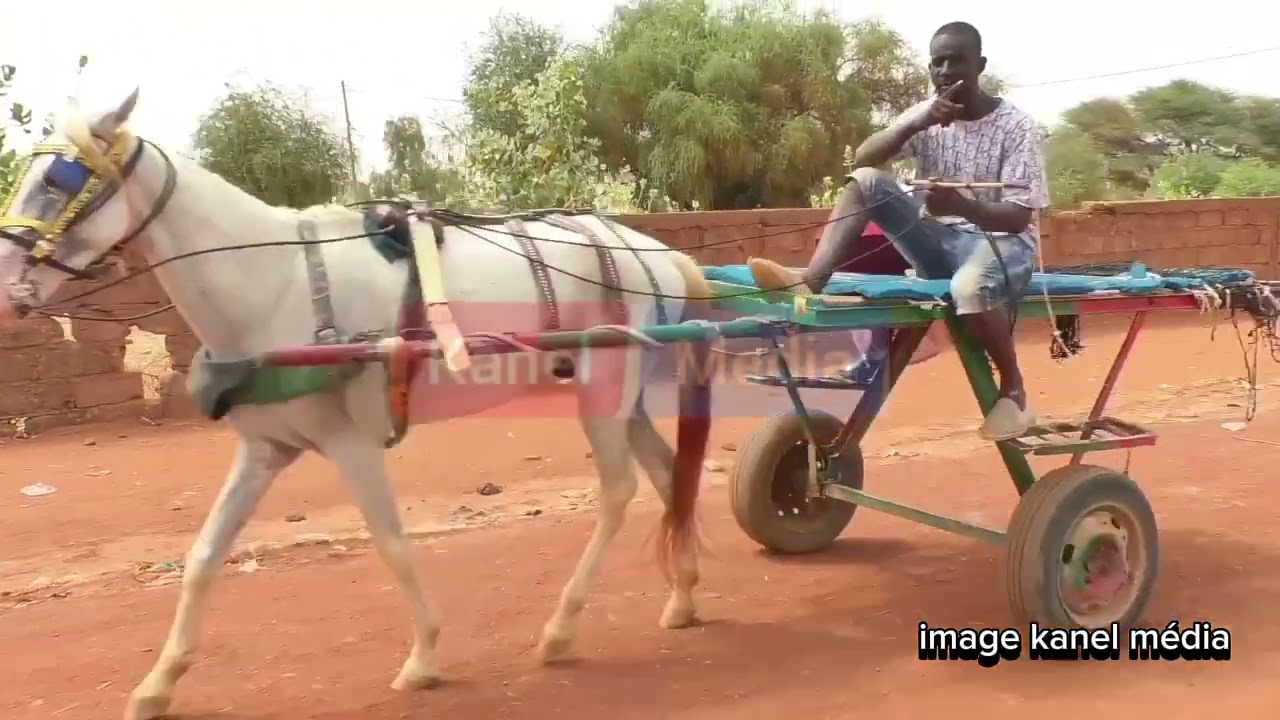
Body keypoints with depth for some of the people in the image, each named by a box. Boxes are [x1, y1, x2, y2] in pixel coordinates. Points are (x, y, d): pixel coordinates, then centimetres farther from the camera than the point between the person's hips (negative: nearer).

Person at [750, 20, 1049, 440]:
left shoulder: (1016, 126, -10)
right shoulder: (926, 115, 3)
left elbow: (1019, 216, -17)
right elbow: (862, 160, -9)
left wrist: (961, 205, -36)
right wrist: (916, 124, -24)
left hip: (1002, 241, -5)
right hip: (938, 241, 5)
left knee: (970, 285, -42)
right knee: (866, 181, -15)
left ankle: (1013, 390, -17)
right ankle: (809, 283, -31)